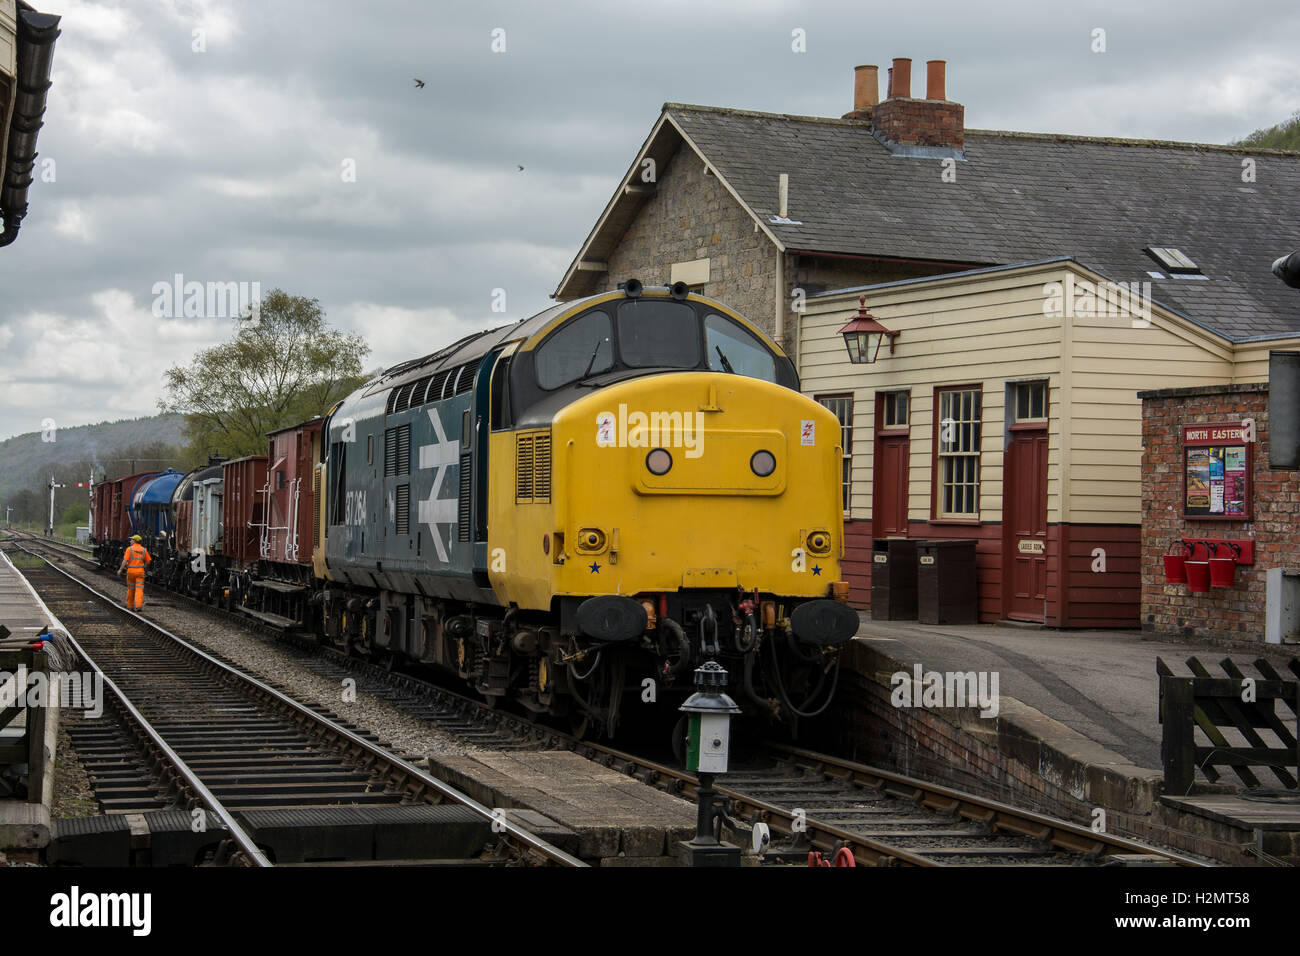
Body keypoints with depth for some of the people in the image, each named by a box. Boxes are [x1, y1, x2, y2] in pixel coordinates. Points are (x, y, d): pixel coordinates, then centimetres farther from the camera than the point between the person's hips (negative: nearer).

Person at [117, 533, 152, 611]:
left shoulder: (129, 549, -4)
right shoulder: (143, 550, 6)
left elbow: (125, 560, -12)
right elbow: (148, 561, 8)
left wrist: (120, 569, -6)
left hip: (131, 570, -1)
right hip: (140, 571, 1)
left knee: (131, 589, 14)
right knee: (139, 589, -4)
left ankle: (131, 606, 24)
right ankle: (138, 606, -19)